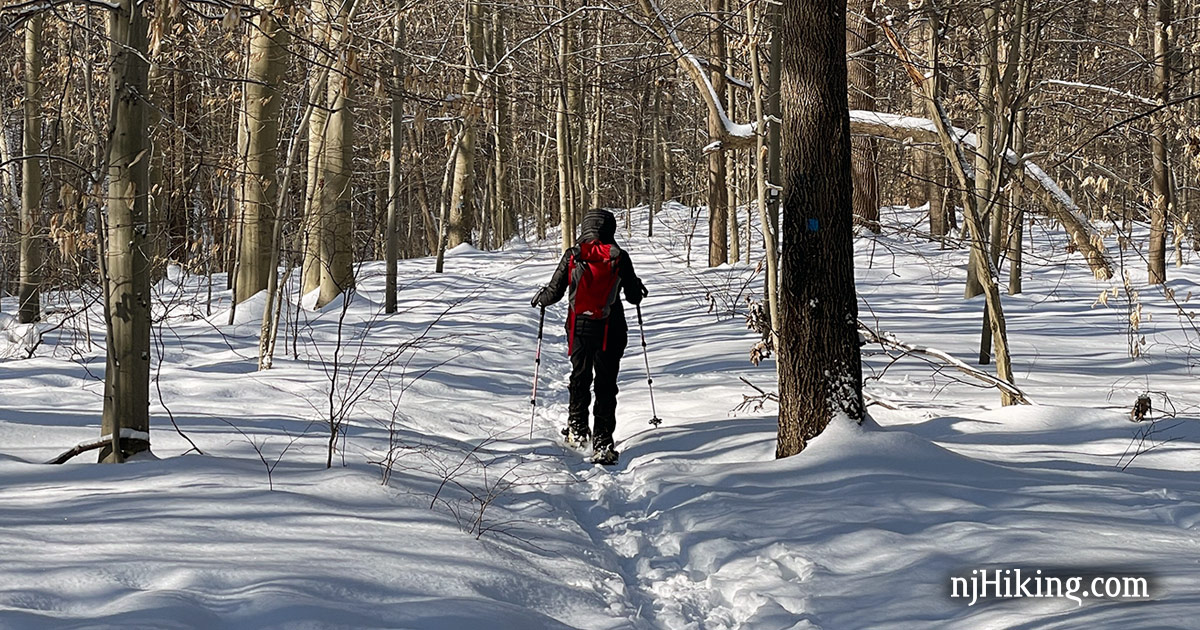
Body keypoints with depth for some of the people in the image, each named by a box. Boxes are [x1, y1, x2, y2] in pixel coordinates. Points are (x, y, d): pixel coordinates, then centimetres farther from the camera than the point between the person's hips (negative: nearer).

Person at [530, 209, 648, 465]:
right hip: (611, 329, -1)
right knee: (606, 384, 4)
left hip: (579, 326, 1)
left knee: (580, 377, 20)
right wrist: (637, 288, 26)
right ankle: (602, 443, -2)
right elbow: (634, 297, 2)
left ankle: (577, 431, 27)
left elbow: (555, 292, -1)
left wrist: (540, 298, 21)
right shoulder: (619, 257, -5)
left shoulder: (572, 256, -4)